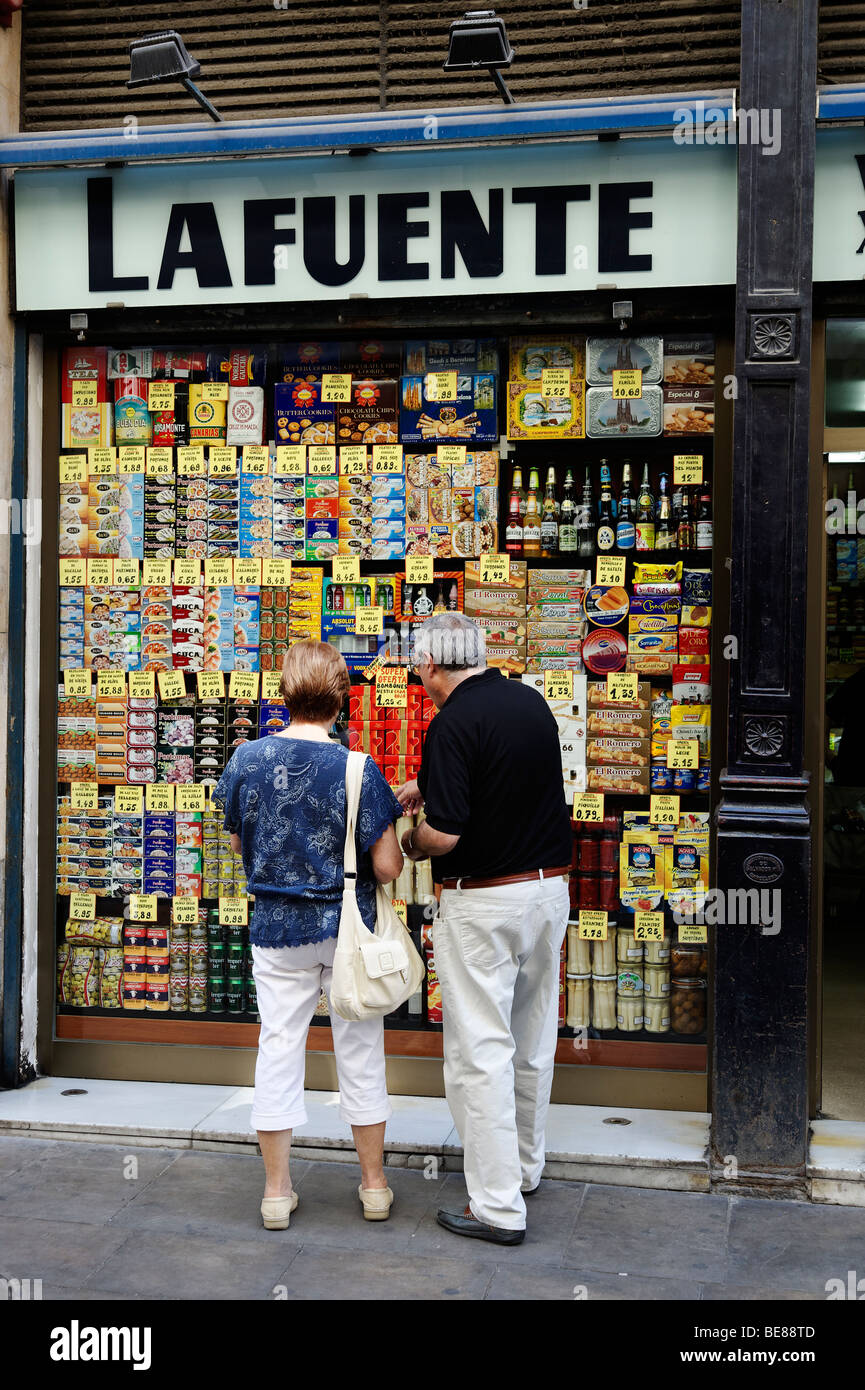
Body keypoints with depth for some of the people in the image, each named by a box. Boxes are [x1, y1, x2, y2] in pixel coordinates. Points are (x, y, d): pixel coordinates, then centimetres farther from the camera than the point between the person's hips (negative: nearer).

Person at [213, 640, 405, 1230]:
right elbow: (386, 867, -15)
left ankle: (278, 1190, 20)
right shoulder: (358, 769, -16)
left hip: (277, 927, 2)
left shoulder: (247, 759, -7)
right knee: (360, 1050, 12)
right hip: (347, 927, -1)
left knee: (279, 1048, 11)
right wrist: (395, 841, 6)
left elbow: (239, 841, 7)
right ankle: (375, 1185, 25)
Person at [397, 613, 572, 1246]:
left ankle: (499, 1206, 5)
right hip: (551, 886, 8)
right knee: (532, 1039, 19)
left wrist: (409, 841, -1)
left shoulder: (454, 723, -18)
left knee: (481, 1050, 0)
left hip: (483, 901, -8)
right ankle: (525, 1165, 35)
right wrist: (429, 786, 26)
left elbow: (444, 835, -23)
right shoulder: (532, 701, 5)